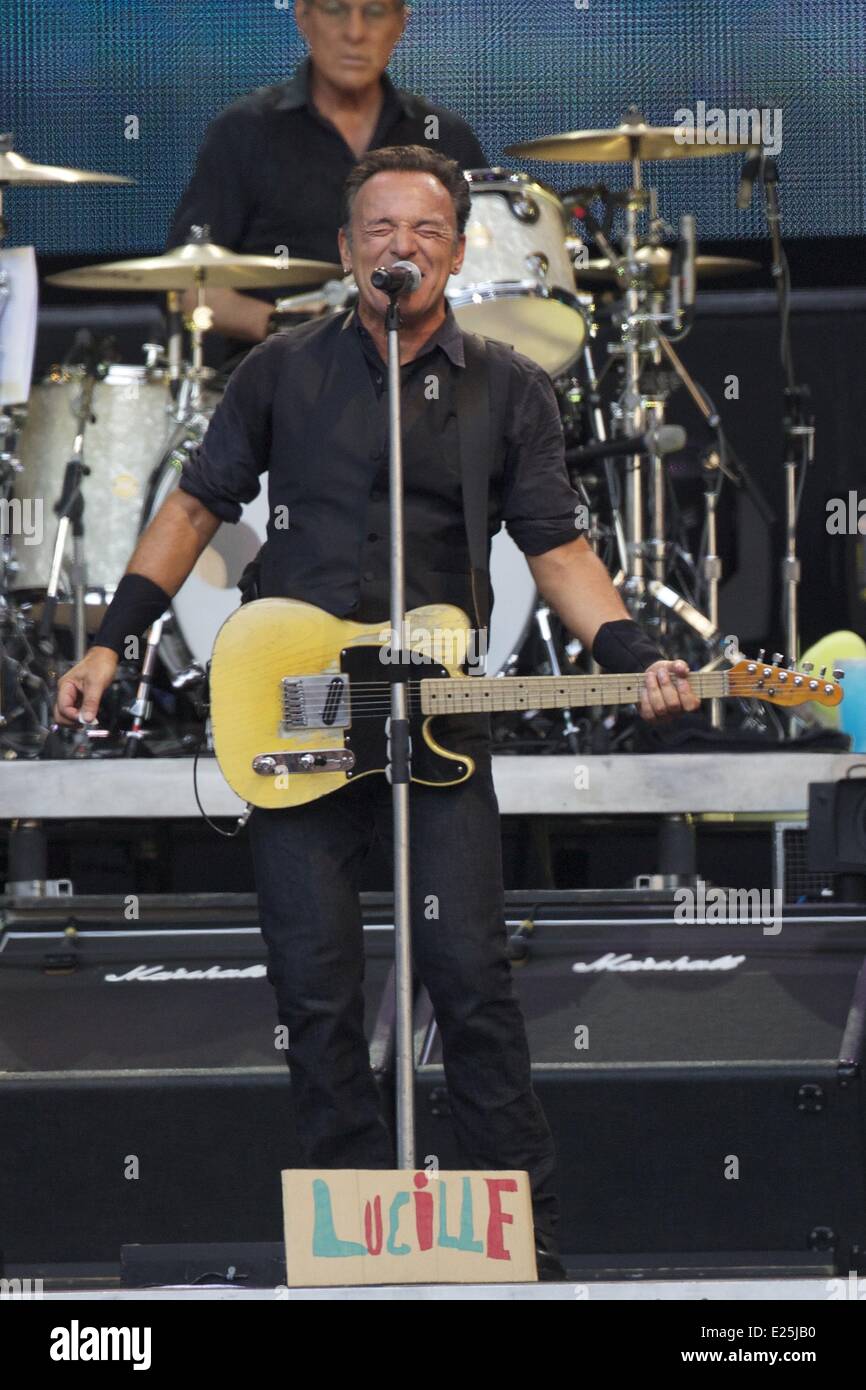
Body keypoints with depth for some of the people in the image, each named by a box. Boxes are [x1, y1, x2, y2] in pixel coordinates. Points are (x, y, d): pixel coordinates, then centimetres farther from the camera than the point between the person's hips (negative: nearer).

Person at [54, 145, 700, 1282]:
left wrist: (634, 660, -14)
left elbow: (555, 546, 2)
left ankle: (529, 1245, -1)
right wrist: (112, 643, 6)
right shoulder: (284, 372, 7)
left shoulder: (509, 391, 5)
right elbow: (197, 505, 13)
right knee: (316, 998, 1)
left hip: (438, 722, -1)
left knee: (471, 979, -7)